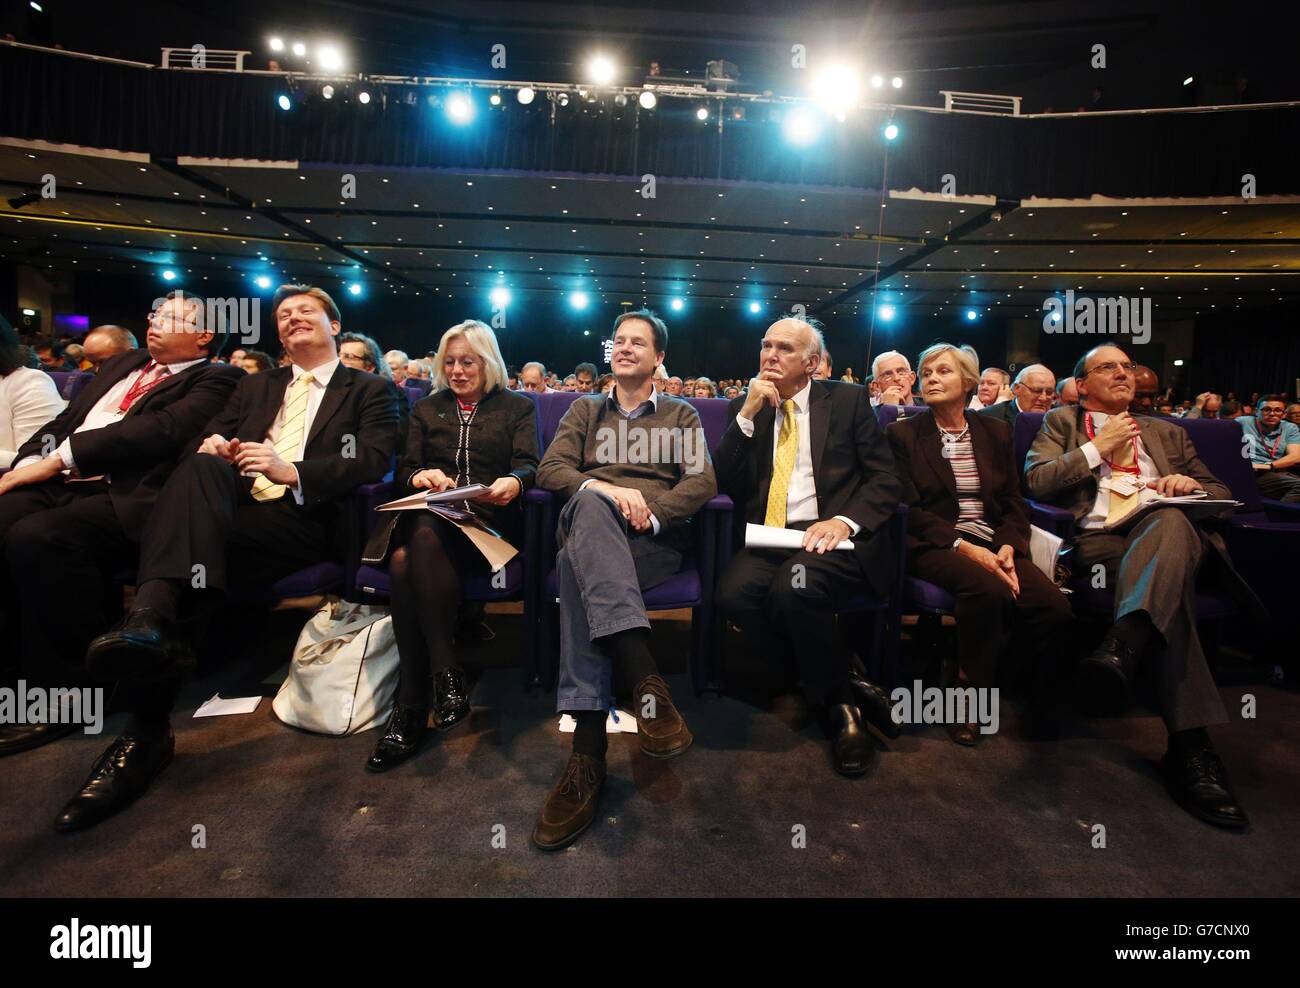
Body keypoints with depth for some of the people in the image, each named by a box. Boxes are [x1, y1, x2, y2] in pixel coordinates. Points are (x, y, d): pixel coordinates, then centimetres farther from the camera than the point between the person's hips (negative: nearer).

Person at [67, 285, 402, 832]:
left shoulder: (371, 390, 13)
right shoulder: (255, 385, 32)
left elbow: (377, 460, -3)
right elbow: (212, 435, 23)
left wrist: (292, 470, -16)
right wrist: (213, 446, -3)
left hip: (304, 519, -4)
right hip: (229, 505, 4)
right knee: (203, 467, -30)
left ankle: (148, 730, -33)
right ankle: (150, 621, -43)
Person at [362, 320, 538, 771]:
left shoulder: (517, 408, 19)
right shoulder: (426, 409, 27)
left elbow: (528, 465, 3)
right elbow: (404, 470, 16)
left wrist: (514, 482, -22)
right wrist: (420, 476, -9)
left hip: (488, 519, -3)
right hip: (429, 516, 3)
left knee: (425, 535, -36)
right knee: (402, 559, -33)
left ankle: (412, 707, -31)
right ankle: (444, 674, -28)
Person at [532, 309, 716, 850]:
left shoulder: (682, 416, 22)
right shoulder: (585, 410, 26)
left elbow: (703, 484, 4)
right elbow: (550, 469, 8)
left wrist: (648, 513, -15)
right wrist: (607, 489, -13)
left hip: (656, 535, -1)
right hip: (589, 525, 1)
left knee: (577, 563, -37)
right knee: (589, 505, -39)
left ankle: (588, 750, -42)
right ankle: (645, 679, -52)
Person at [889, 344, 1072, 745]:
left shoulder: (996, 430, 15)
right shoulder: (903, 433, 3)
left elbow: (1014, 502, 12)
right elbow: (909, 509, -5)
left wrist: (1008, 547, -9)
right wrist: (964, 546, -17)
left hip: (994, 543, 4)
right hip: (935, 545, -4)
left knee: (1055, 606, -23)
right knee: (990, 590, -34)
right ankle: (965, 695, -11)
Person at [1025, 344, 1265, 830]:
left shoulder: (1167, 432, 32)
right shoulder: (1060, 423, 21)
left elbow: (1221, 492, 28)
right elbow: (1035, 480, 4)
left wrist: (1193, 484, 3)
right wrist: (1098, 448, 2)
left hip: (1169, 530, 2)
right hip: (1099, 539, -2)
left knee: (1172, 519, -38)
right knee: (1169, 586, -37)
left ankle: (1121, 647, -59)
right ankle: (1190, 743, -42)